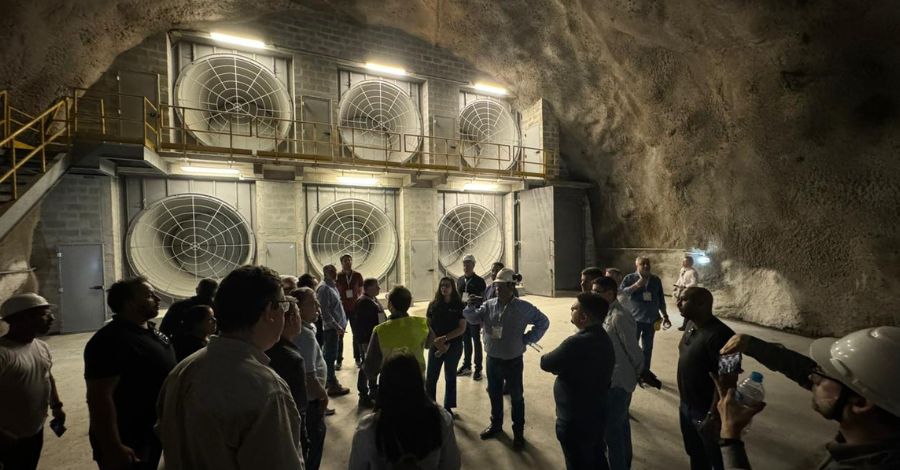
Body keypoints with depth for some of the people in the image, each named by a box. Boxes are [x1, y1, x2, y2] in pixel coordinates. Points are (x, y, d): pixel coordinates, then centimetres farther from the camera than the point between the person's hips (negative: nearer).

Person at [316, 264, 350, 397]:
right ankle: (332, 386, 7)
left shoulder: (332, 286, 15)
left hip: (336, 326, 9)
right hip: (331, 327, -9)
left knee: (330, 355, 18)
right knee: (330, 356, -1)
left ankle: (331, 381, 29)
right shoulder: (324, 288, -14)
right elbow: (325, 311, -20)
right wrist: (336, 326, -20)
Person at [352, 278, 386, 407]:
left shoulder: (374, 299, 10)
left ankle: (373, 390, 36)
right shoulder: (362, 302, -20)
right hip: (367, 340, -10)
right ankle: (364, 396, 13)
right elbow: (360, 324, -23)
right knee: (366, 367, 1)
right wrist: (364, 342, -22)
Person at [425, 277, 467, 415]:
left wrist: (444, 339, -17)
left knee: (450, 377, 12)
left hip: (453, 346, -1)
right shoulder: (433, 305, -1)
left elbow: (462, 328, -9)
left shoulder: (460, 306, -7)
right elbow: (428, 325, 0)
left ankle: (448, 407, 27)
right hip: (435, 346, 1)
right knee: (430, 377, 6)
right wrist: (437, 342, -11)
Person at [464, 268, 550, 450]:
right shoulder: (489, 305, -5)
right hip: (492, 359, 3)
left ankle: (518, 433, 31)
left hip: (513, 361, -3)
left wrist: (527, 339, -9)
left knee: (516, 397, 13)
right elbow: (473, 318, -11)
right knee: (494, 394, 20)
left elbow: (543, 322, -3)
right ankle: (496, 425, 42)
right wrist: (471, 307, -32)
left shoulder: (523, 308, -13)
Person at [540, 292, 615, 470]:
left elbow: (545, 363, -18)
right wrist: (561, 366, -5)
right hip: (597, 416, 8)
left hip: (575, 423, -8)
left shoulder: (577, 343, -33)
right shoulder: (603, 338, -2)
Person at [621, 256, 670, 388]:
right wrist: (636, 285, -24)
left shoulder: (656, 280, 8)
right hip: (634, 319, -4)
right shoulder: (629, 278, -4)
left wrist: (665, 316, 16)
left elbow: (661, 299, 16)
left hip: (651, 319, 4)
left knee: (647, 347, 13)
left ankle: (645, 372, 27)